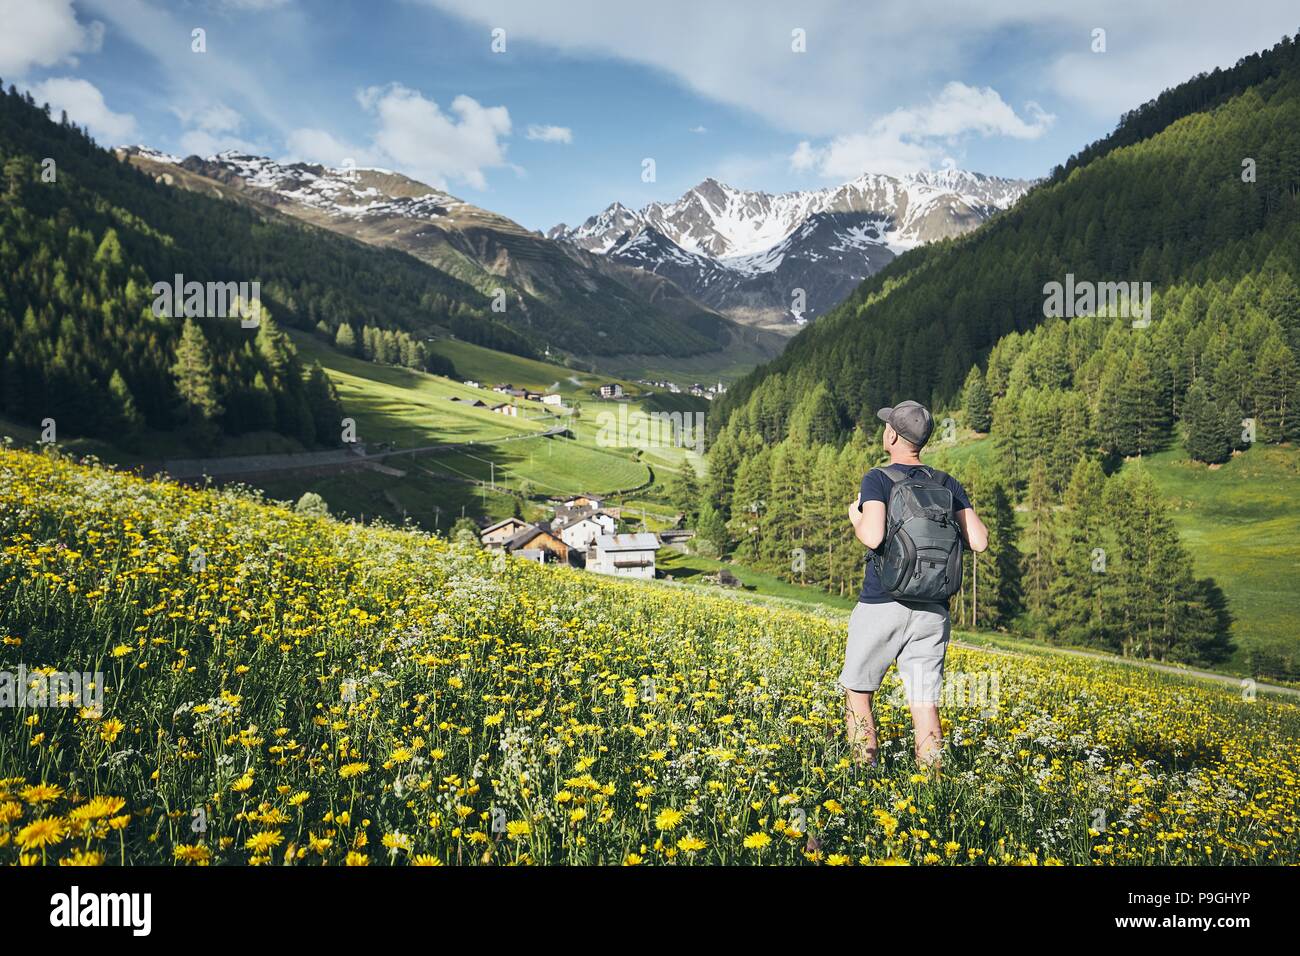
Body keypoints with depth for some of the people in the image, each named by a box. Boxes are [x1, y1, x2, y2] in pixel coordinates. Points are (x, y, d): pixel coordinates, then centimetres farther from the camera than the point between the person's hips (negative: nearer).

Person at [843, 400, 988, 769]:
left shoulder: (877, 480, -7)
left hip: (881, 606, -4)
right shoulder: (948, 484, 8)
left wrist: (855, 518, -1)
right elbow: (979, 541, 0)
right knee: (925, 704, 5)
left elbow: (873, 537, -23)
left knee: (857, 691, 13)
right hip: (932, 611, 4)